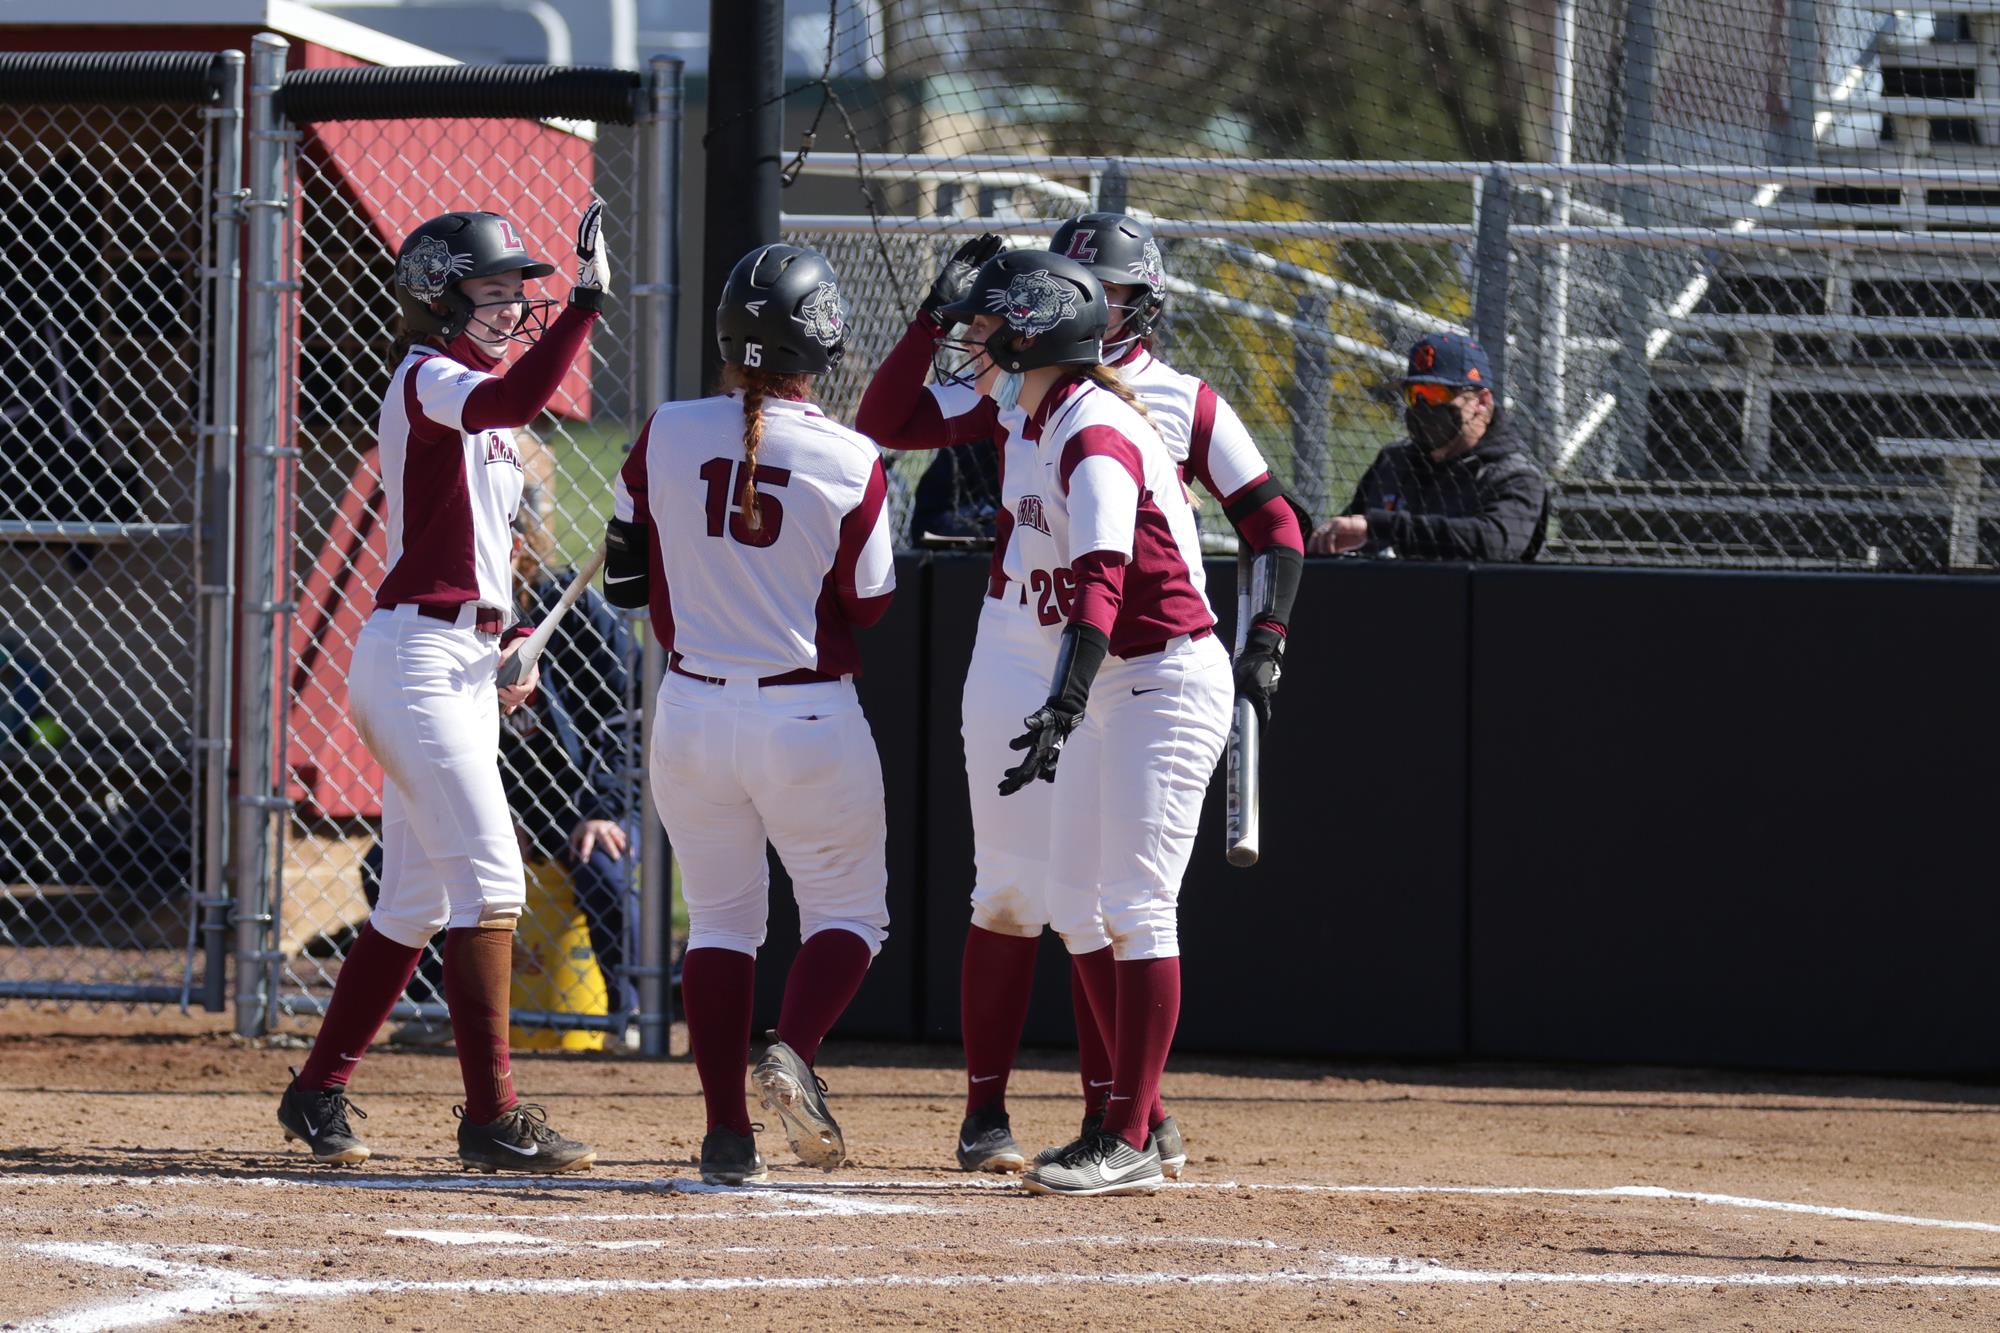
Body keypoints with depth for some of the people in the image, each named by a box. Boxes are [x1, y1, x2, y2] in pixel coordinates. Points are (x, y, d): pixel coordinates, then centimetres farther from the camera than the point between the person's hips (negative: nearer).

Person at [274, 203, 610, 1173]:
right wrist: (589, 299, -35)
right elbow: (515, 399, -33)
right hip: (420, 651, -10)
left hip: (461, 664, 10)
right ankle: (492, 1119, -14)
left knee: (417, 901, 13)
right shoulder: (426, 380, -11)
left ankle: (318, 1093, 22)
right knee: (490, 880, -14)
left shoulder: (472, 397, 19)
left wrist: (504, 649, 17)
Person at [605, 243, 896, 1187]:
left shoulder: (666, 437, -4)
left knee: (720, 919, 14)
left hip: (692, 715, 3)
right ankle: (793, 1053, -14)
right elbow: (867, 613, -4)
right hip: (810, 722, -3)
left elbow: (624, 582, 4)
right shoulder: (851, 464, -12)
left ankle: (727, 1133, 7)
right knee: (849, 911, 13)